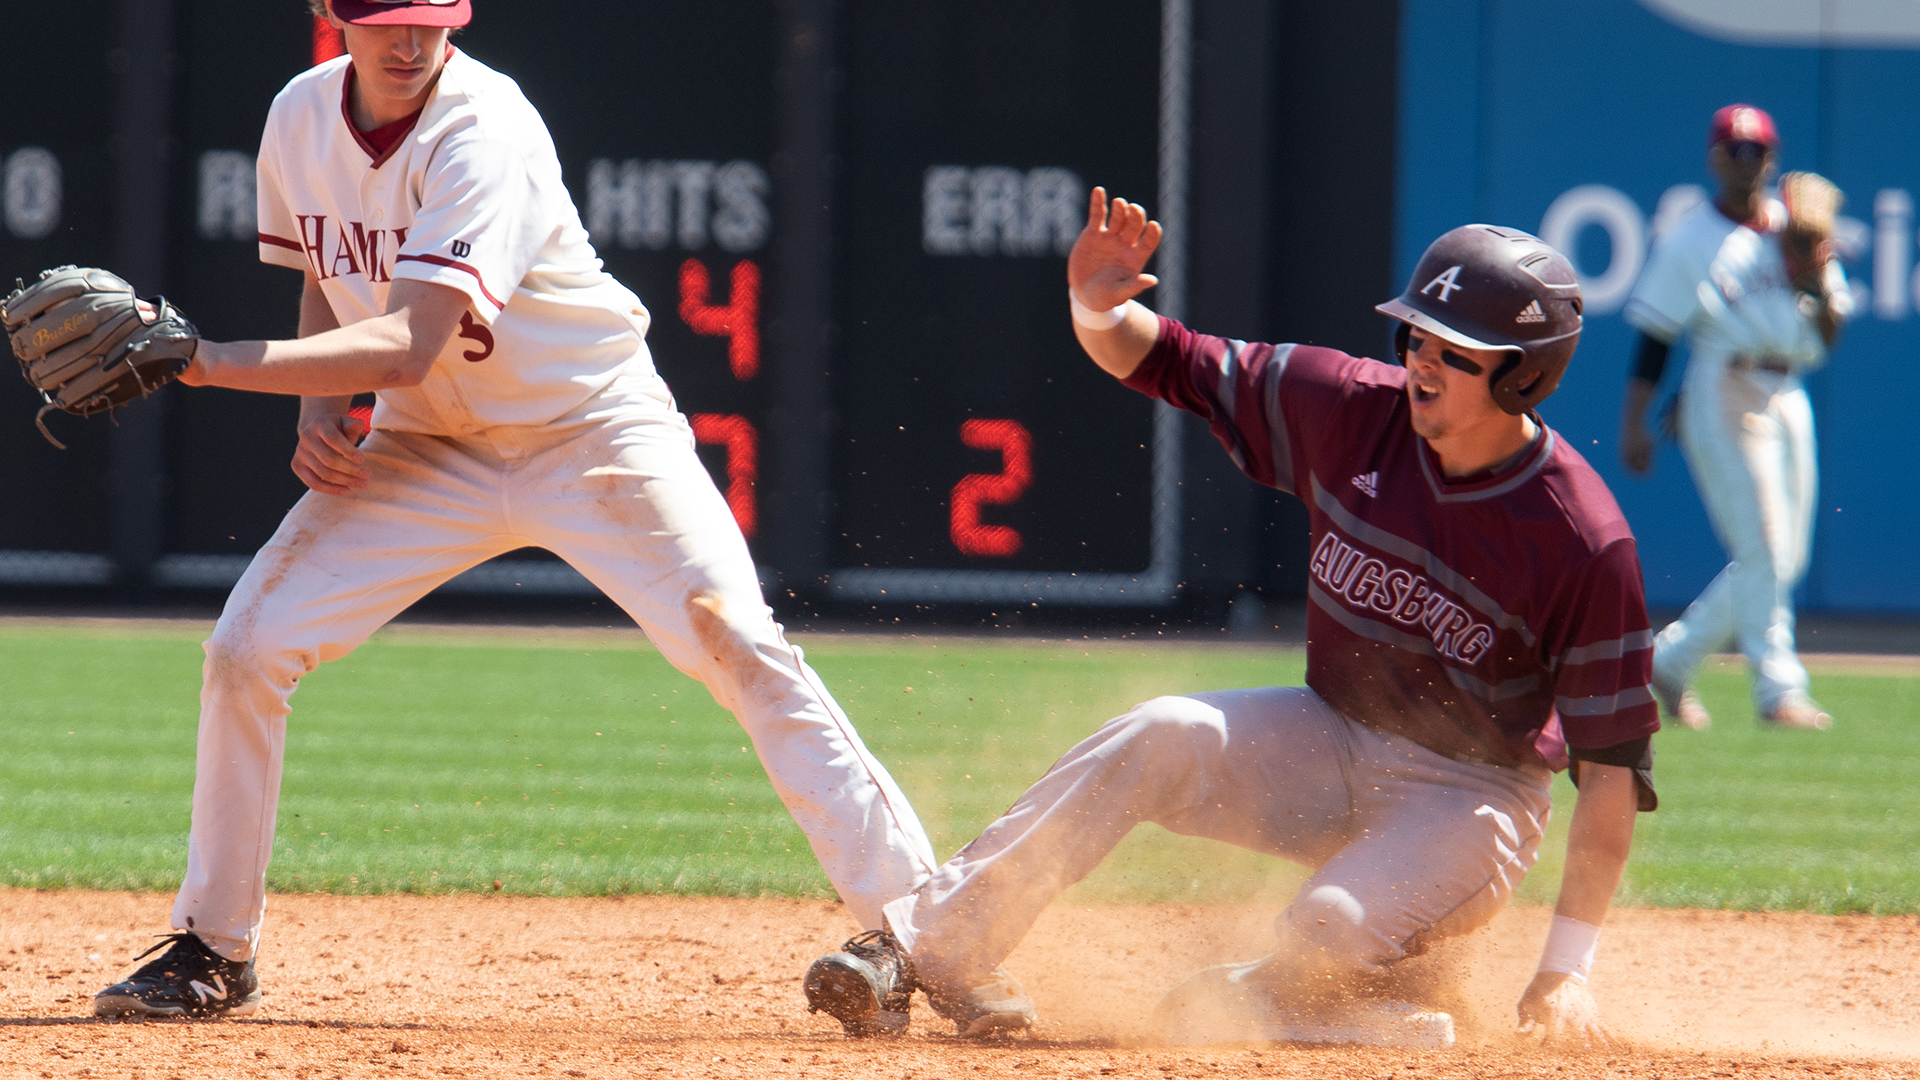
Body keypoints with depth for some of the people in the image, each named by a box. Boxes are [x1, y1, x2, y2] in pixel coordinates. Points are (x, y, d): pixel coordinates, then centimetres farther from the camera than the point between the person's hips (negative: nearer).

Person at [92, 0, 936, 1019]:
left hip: (595, 430, -6)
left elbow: (406, 348, -36)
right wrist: (318, 406, -4)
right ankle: (212, 952, 8)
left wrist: (205, 360, -41)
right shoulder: (301, 117, -5)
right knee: (246, 647, -7)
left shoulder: (482, 134, -27)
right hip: (427, 449, 6)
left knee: (740, 649, -20)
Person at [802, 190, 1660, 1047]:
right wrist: (1097, 310, -24)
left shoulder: (1585, 546, -21)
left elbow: (1614, 761, -17)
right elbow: (1167, 363, 0)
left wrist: (1567, 965, -21)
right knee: (1163, 737, -24)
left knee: (1328, 932, -34)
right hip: (1330, 743, 5)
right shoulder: (1355, 411, -8)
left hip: (1470, 801, -4)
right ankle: (924, 950, -23)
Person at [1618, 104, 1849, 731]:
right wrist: (1634, 421, -8)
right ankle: (1778, 691, -14)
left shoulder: (1797, 234, 13)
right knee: (1762, 548, -15)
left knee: (1784, 560, 6)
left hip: (1787, 396, 6)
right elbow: (1654, 334, -2)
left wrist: (1816, 284, -8)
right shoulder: (1688, 240, 0)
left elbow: (1827, 335, 12)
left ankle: (1670, 659, 20)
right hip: (1723, 393, -6)